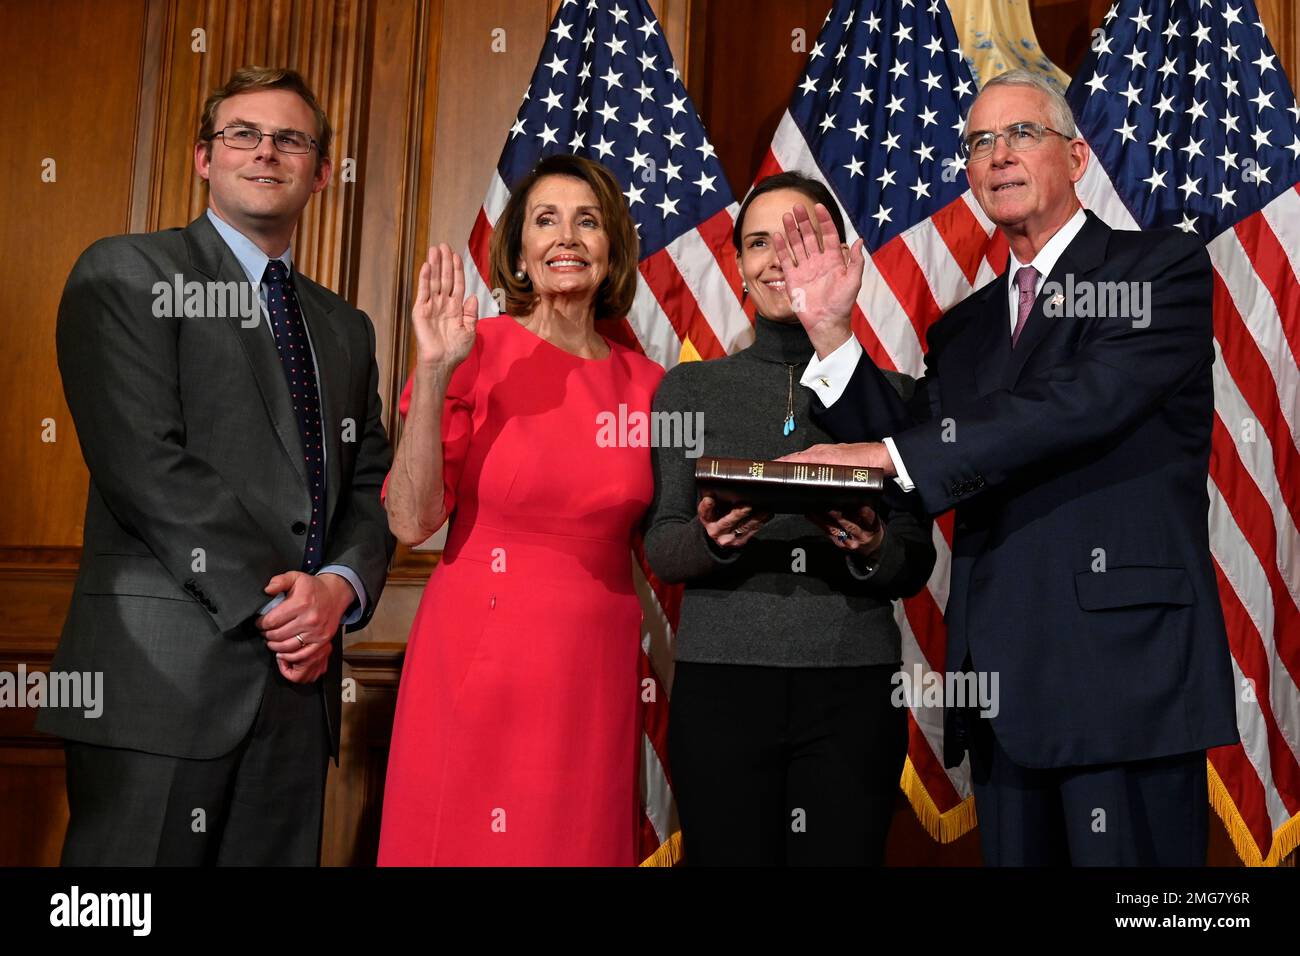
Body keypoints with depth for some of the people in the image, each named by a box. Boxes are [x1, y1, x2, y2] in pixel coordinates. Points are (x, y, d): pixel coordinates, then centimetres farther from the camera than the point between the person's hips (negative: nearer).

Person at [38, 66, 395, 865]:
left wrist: (339, 589, -7)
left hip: (298, 675, 5)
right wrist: (273, 600, -13)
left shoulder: (345, 327, 19)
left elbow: (372, 485, 13)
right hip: (165, 672, -5)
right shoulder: (125, 274, 1)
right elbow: (144, 463, -11)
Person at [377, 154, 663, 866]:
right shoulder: (478, 351, -5)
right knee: (463, 840, 10)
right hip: (477, 661, -3)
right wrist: (432, 373, -20)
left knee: (581, 843, 12)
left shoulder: (645, 382, 4)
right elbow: (411, 521, -12)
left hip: (596, 667, 3)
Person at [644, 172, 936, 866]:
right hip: (720, 684, 0)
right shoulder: (690, 388, 6)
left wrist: (872, 552, -15)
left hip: (854, 689, 0)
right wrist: (713, 539, -18)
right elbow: (659, 549, 3)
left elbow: (916, 565, 7)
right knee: (730, 858, 6)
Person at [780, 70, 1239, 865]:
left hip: (1124, 663, -5)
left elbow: (1088, 402, -17)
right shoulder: (963, 329, 17)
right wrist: (830, 331, 1)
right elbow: (912, 473, 7)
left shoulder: (1163, 266, 0)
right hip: (1002, 678, 6)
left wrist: (894, 454, -21)